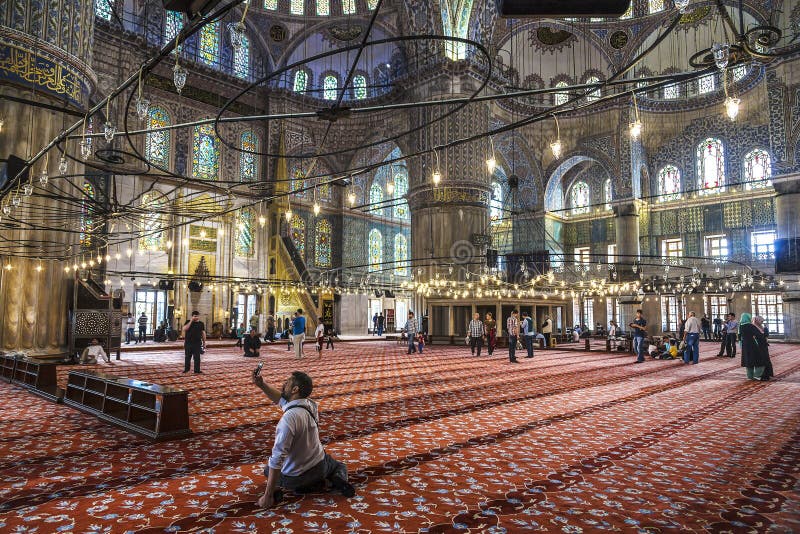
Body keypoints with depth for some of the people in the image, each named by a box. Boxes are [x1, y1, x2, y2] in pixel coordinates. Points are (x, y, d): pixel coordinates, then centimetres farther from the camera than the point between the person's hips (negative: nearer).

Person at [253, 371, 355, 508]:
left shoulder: (289, 418, -32)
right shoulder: (311, 404, -9)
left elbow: (277, 458, -30)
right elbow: (281, 399, 8)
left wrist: (267, 496, -23)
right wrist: (262, 385, -3)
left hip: (294, 477, -7)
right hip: (319, 465, 7)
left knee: (268, 470, 27)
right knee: (339, 466, 40)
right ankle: (336, 479, 0)